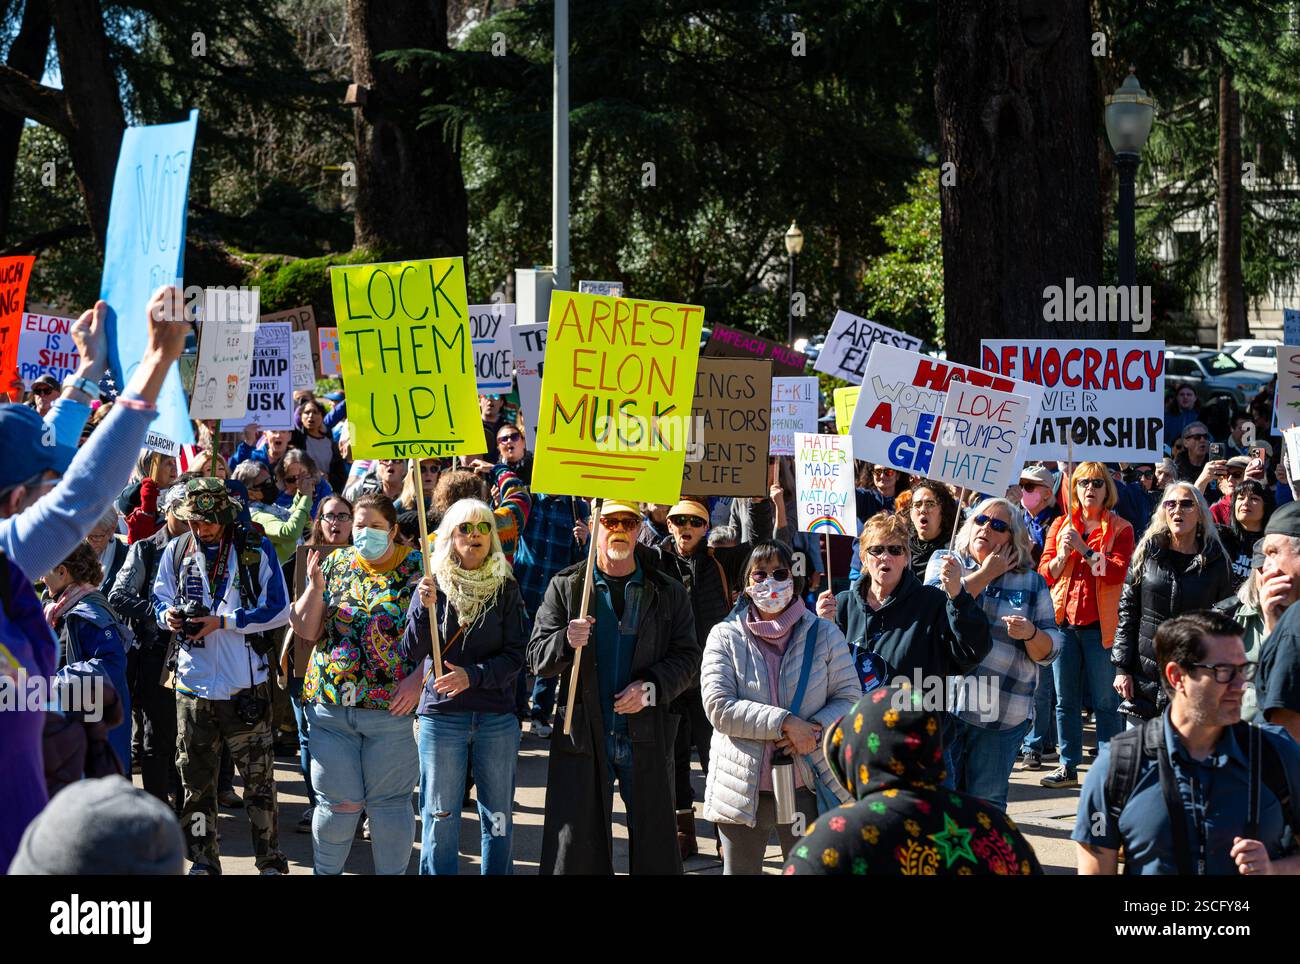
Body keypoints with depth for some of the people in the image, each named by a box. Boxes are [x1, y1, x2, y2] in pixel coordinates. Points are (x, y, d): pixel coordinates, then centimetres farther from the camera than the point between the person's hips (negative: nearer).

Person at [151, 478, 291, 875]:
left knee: (258, 776, 3)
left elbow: (278, 610, -7)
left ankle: (270, 860, 13)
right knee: (196, 778, 8)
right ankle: (203, 861, 19)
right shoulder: (176, 551, 5)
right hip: (193, 682, 3)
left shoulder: (256, 550, -4)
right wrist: (168, 615, -9)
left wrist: (223, 622, -15)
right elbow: (160, 598, 15)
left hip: (245, 685, -3)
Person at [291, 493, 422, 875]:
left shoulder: (417, 567, 1)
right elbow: (307, 631, 6)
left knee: (390, 801, 2)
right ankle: (326, 869, 21)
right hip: (332, 701, 2)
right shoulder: (335, 563, 8)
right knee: (337, 801, 4)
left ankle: (392, 872, 15)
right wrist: (315, 588, -8)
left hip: (393, 706, -2)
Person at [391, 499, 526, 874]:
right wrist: (424, 608, -19)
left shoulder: (505, 588, 3)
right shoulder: (433, 586, 2)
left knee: (498, 816, 6)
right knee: (440, 816, 4)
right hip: (440, 714, -1)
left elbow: (516, 656, -2)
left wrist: (472, 675, -18)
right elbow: (410, 653, -4)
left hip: (496, 717, 1)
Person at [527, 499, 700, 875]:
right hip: (583, 737, -1)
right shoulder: (565, 587, 6)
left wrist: (652, 688, -12)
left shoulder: (668, 593, 8)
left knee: (657, 850, 5)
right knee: (577, 852, 2)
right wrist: (567, 643, -21)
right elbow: (537, 659, 1)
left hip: (647, 740, 1)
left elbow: (687, 656, 5)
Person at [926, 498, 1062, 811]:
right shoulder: (944, 561, 10)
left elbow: (1049, 651, 7)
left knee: (987, 803, 6)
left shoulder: (1032, 582, 11)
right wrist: (987, 573, -4)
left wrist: (1030, 633, -15)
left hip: (1001, 714, 1)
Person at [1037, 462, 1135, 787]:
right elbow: (1045, 572, 8)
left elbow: (1117, 572, -11)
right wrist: (1063, 555, -11)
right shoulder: (1060, 525, 14)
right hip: (1064, 622, 4)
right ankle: (1069, 766, 13)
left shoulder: (1120, 529, 3)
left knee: (1105, 702, -3)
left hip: (1101, 625, -4)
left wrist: (1084, 549, -18)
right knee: (1065, 701, 6)